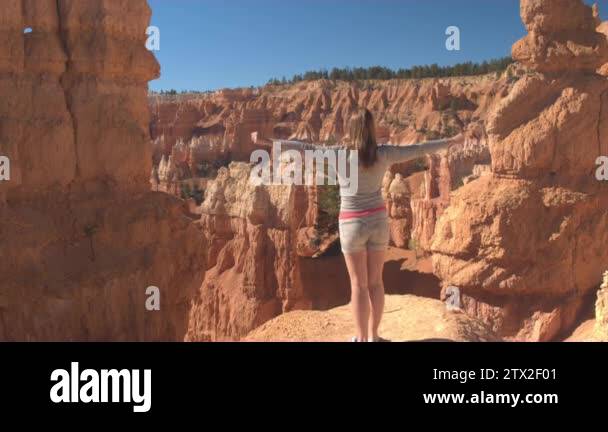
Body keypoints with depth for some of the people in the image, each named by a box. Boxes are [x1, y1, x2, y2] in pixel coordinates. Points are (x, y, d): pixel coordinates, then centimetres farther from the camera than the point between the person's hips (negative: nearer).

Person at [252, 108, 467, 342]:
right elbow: (419, 149, 6)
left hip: (352, 224, -3)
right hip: (378, 220, 3)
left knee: (358, 284, 6)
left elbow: (304, 148, -15)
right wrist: (450, 142, 21)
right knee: (375, 281, 14)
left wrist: (267, 141, -10)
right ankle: (373, 335, 24)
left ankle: (362, 338, 15)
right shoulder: (384, 154, -5)